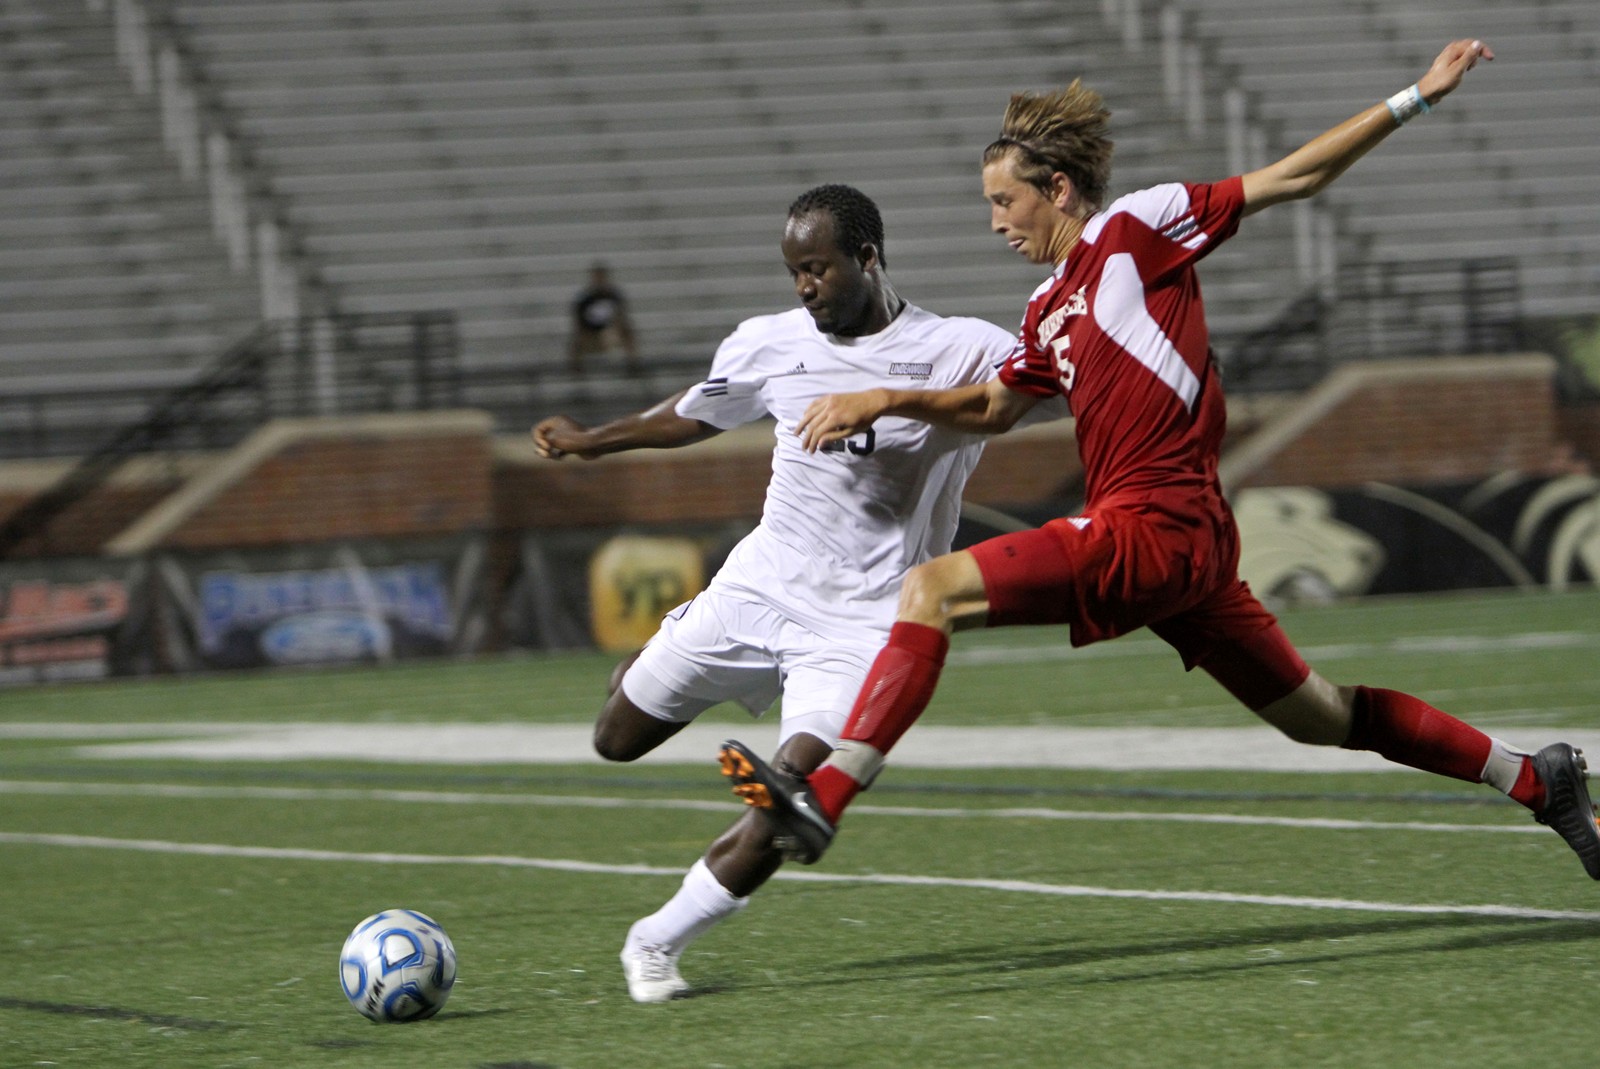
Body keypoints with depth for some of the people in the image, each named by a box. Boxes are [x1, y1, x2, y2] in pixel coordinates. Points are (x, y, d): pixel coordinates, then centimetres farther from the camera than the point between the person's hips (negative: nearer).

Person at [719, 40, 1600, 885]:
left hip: (1154, 529, -10)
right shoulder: (1051, 312, 21)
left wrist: (1415, 98, -4)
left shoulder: (1137, 226, -1)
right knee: (1320, 718, 17)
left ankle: (822, 800, -27)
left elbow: (1293, 177, 0)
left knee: (930, 590, -18)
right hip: (1189, 545, 10)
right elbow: (993, 407, 32)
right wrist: (885, 400, 16)